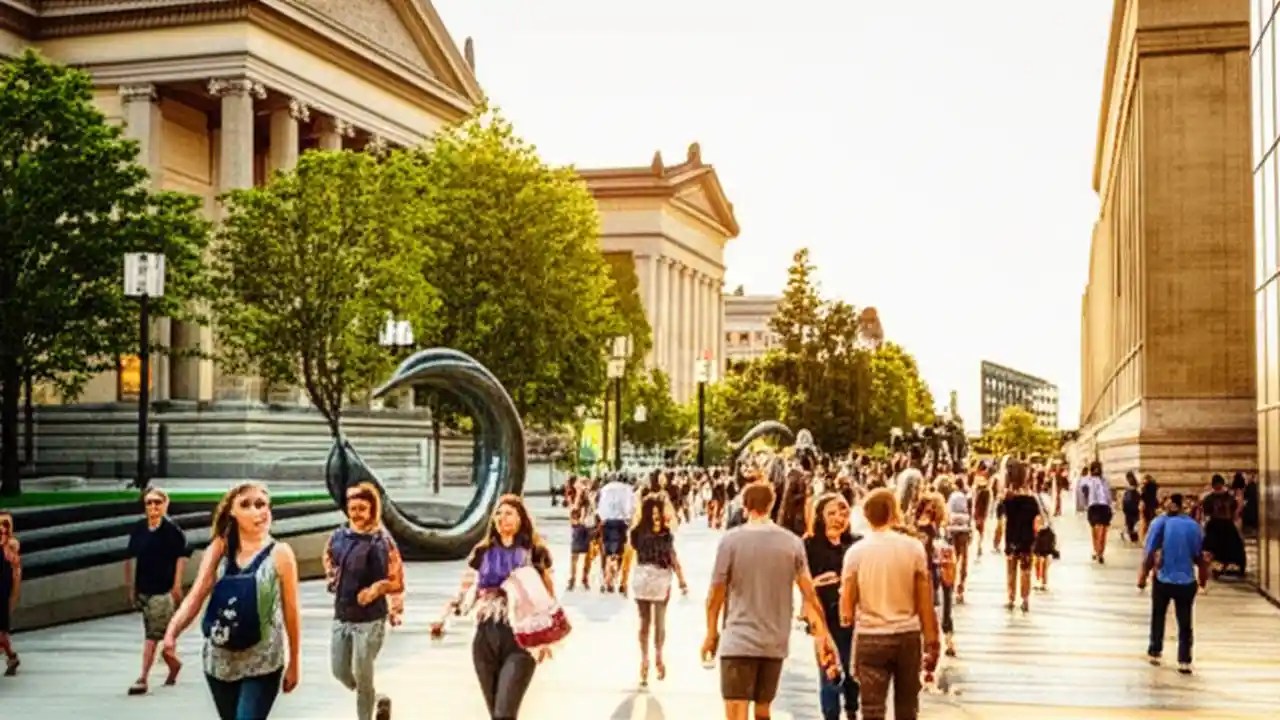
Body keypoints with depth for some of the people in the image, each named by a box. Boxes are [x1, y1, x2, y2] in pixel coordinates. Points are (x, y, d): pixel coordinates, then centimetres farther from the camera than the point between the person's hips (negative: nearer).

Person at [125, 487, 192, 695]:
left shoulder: (172, 530, -9)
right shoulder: (138, 529, 5)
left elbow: (182, 555, -6)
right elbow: (131, 558, 13)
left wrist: (177, 586, -9)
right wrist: (130, 587, 13)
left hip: (163, 590, -6)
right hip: (143, 588, 6)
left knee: (152, 635, -8)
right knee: (153, 633, 15)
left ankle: (143, 678, -7)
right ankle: (173, 663, 36)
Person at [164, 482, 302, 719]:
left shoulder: (279, 554, -9)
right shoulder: (219, 549, 0)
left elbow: (291, 611, -4)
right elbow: (196, 595, -6)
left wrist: (293, 663, 1)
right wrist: (172, 629, -25)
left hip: (262, 664, -4)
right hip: (219, 661, 4)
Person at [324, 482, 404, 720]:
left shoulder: (382, 541, -13)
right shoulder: (339, 536, 0)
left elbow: (398, 582, -10)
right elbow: (329, 562, 21)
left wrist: (376, 590, -26)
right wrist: (333, 582, 2)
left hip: (370, 619, -6)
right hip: (341, 616, 6)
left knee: (362, 675, -1)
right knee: (339, 671, 11)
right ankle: (378, 700, 37)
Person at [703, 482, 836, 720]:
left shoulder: (730, 540, -7)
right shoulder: (792, 542, 0)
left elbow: (716, 593, -5)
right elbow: (809, 593, 0)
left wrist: (712, 633, 6)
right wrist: (822, 635, 6)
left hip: (738, 641, -4)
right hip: (775, 642, 4)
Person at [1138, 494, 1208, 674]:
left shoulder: (1161, 522, -5)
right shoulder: (1193, 525, 2)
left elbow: (1149, 552, -10)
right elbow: (1199, 556, 6)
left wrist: (1143, 576, -2)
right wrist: (1203, 578, 21)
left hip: (1164, 579, -1)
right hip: (1187, 581, 1)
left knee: (1158, 617, 19)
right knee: (1185, 622, 10)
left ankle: (1154, 652, 26)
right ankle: (1184, 661, 4)